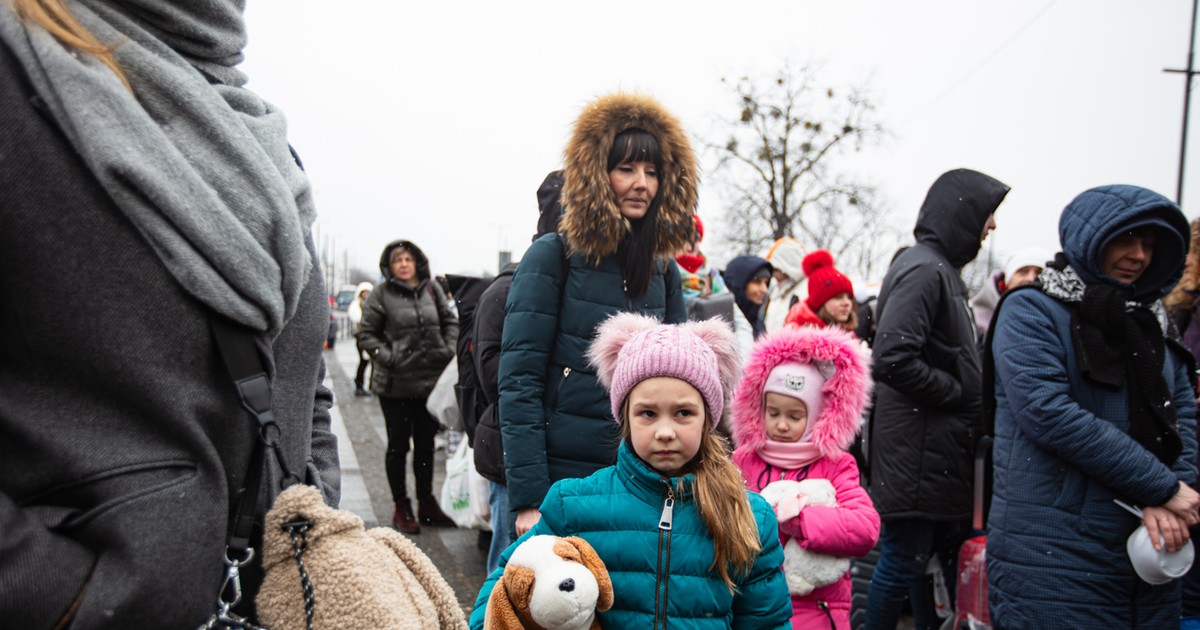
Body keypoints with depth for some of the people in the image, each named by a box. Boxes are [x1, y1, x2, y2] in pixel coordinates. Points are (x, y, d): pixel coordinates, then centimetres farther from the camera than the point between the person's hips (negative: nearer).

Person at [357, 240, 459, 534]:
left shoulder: (432, 288, 5)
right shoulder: (381, 294, -6)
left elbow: (450, 321, 12)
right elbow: (366, 334, -4)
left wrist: (448, 350, -1)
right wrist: (388, 358, -15)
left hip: (430, 380, 4)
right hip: (395, 384, -4)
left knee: (426, 444, 15)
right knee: (398, 445, 8)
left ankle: (426, 504, 29)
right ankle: (401, 507, 21)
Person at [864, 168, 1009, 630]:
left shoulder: (941, 268, 15)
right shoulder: (923, 270, -16)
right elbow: (892, 359, -26)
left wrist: (972, 393, 7)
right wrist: (960, 394, -15)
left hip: (942, 450, 10)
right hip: (917, 451, -10)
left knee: (948, 554, 19)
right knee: (904, 561, 1)